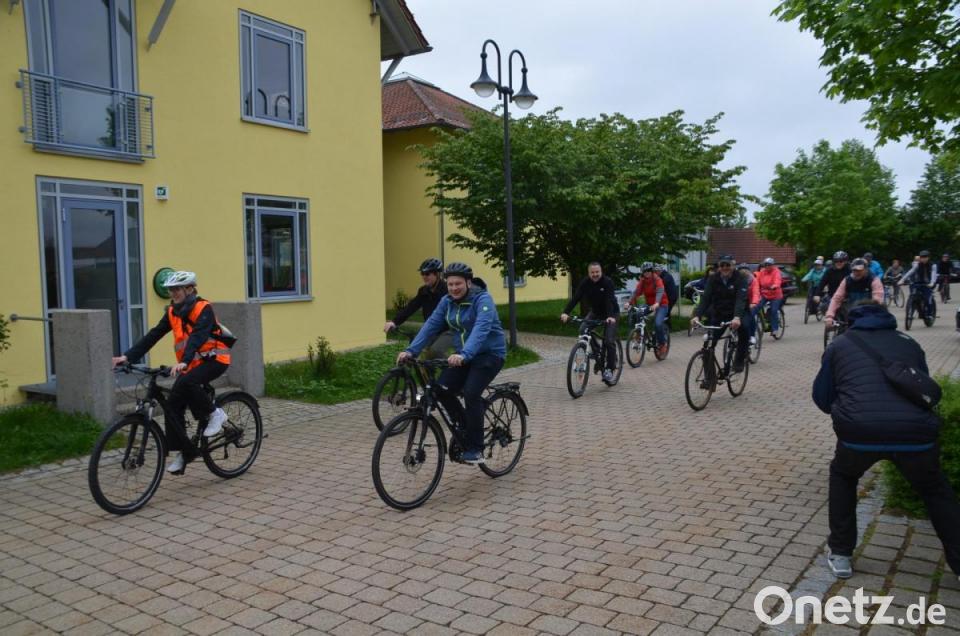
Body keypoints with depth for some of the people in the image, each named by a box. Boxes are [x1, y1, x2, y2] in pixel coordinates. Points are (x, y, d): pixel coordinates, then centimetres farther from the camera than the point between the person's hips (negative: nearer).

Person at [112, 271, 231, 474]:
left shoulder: (203, 308, -16)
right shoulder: (173, 312, 4)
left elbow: (197, 336, -31)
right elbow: (153, 336, -2)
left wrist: (183, 362, -46)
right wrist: (127, 356, -13)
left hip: (214, 359, -7)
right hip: (191, 363, 7)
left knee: (186, 383, -33)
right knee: (173, 404, -4)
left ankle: (214, 414, -11)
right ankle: (184, 452, 6)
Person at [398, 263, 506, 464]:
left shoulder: (482, 299, -20)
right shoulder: (447, 301, 1)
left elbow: (481, 328, -36)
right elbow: (431, 325, -7)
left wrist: (464, 354, -51)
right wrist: (411, 350, -20)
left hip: (489, 353, -6)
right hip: (463, 355, 6)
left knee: (471, 393, -24)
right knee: (442, 390, -12)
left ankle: (475, 449, -10)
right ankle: (467, 429, 12)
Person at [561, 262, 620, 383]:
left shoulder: (607, 282, -23)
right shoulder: (585, 283, -12)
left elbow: (609, 300, -35)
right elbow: (575, 298, -22)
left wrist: (610, 316, -51)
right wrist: (565, 312, -36)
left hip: (611, 313, -5)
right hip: (595, 312, 5)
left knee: (609, 341, -15)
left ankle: (609, 369, -4)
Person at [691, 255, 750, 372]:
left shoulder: (740, 279, -16)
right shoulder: (713, 279, -7)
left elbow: (741, 299, -30)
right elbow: (705, 298, -18)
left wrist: (737, 317, -49)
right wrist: (697, 315, -36)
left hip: (737, 314, -3)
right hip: (719, 314, 3)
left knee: (743, 327, -30)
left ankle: (739, 361, -14)